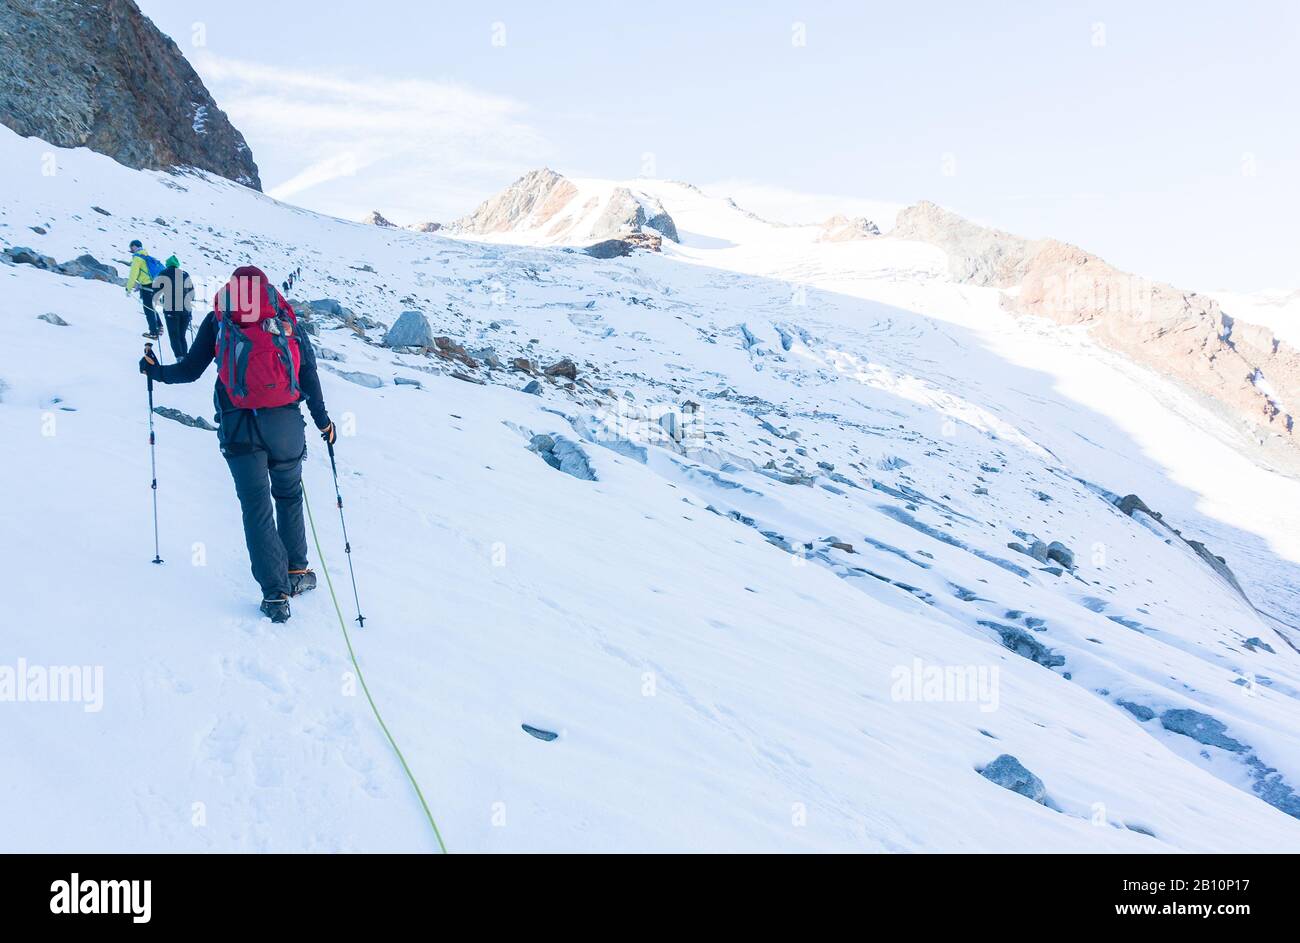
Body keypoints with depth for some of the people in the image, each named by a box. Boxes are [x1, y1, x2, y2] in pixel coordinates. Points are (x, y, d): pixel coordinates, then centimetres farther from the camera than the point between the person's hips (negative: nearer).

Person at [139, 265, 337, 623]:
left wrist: (155, 370, 29)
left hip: (238, 426, -1)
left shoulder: (217, 319, 9)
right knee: (289, 496, 20)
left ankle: (276, 593, -5)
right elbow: (309, 373, 5)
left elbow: (190, 370, 9)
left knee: (256, 507, 1)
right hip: (285, 422, 1)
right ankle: (296, 572, 22)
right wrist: (322, 419, 12)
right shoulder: (286, 318, 10)